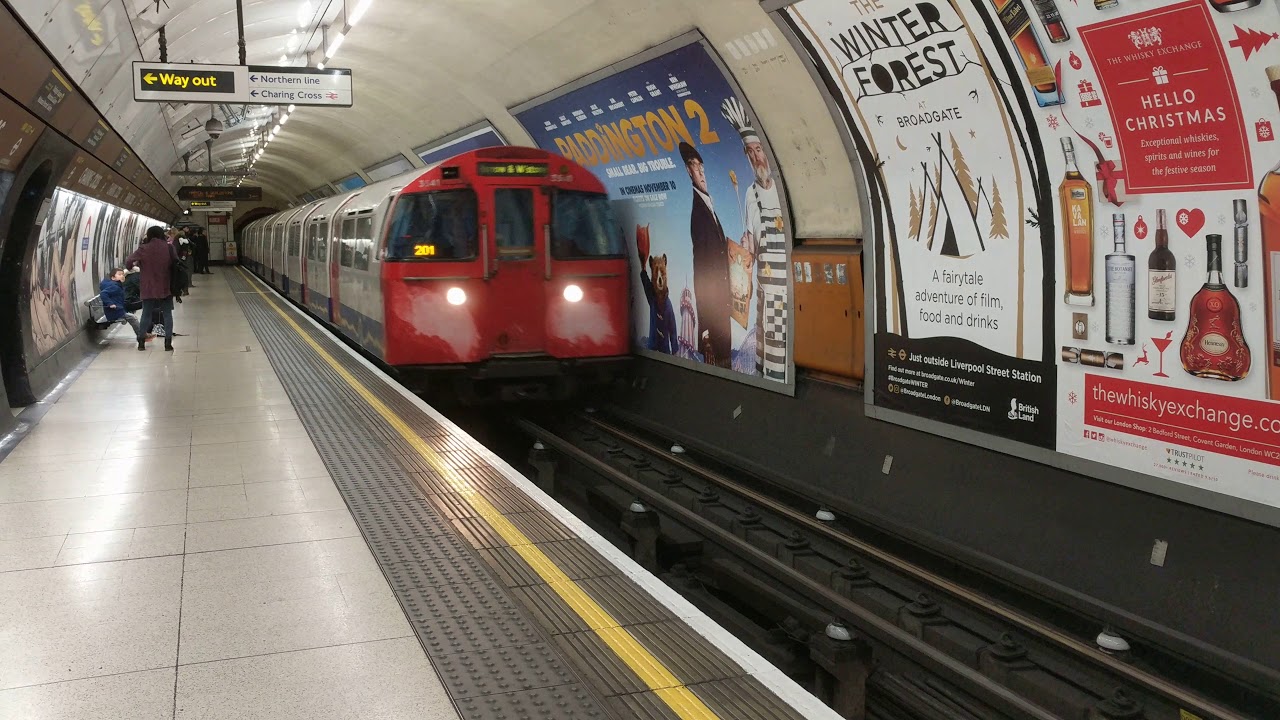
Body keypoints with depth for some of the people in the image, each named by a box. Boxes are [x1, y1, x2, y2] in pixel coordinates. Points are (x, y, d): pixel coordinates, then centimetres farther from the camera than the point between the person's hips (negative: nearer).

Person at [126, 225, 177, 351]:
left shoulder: (144, 249, -6)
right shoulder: (168, 248, -5)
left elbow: (128, 262, -9)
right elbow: (176, 263, 0)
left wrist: (135, 264, 11)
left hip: (148, 289, 0)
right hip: (165, 288, 0)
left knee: (146, 314, 13)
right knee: (167, 314, 8)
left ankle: (141, 342, 15)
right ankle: (168, 343, 1)